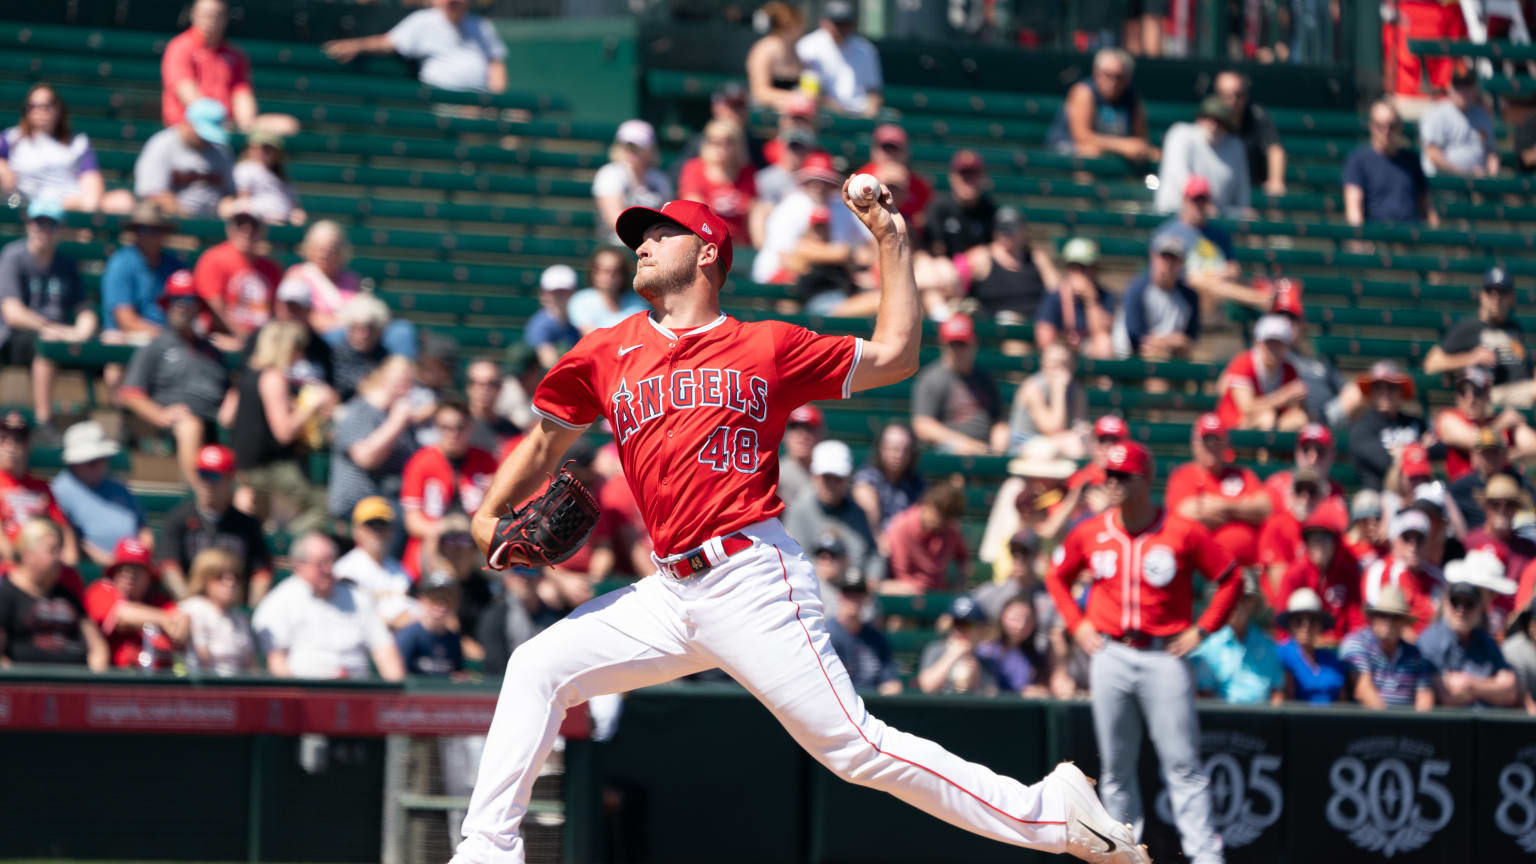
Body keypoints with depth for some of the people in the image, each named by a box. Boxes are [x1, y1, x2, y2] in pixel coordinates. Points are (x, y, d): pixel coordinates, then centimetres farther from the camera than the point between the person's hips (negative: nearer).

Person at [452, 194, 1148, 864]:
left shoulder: (769, 347, 7)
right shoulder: (605, 354, 15)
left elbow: (895, 356, 14)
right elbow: (547, 439, 26)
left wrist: (893, 242, 13)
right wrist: (487, 517, 11)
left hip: (754, 581, -5)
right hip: (669, 593, 5)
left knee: (855, 747, -13)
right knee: (537, 668, -2)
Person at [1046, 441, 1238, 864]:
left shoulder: (1183, 532, -5)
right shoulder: (1089, 534, 5)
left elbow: (1231, 579, 1)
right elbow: (1057, 578, 22)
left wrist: (1201, 629, -4)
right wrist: (1076, 624, 10)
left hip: (1166, 657, -4)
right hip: (1109, 656, 4)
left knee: (1182, 764, -8)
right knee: (1115, 766, 6)